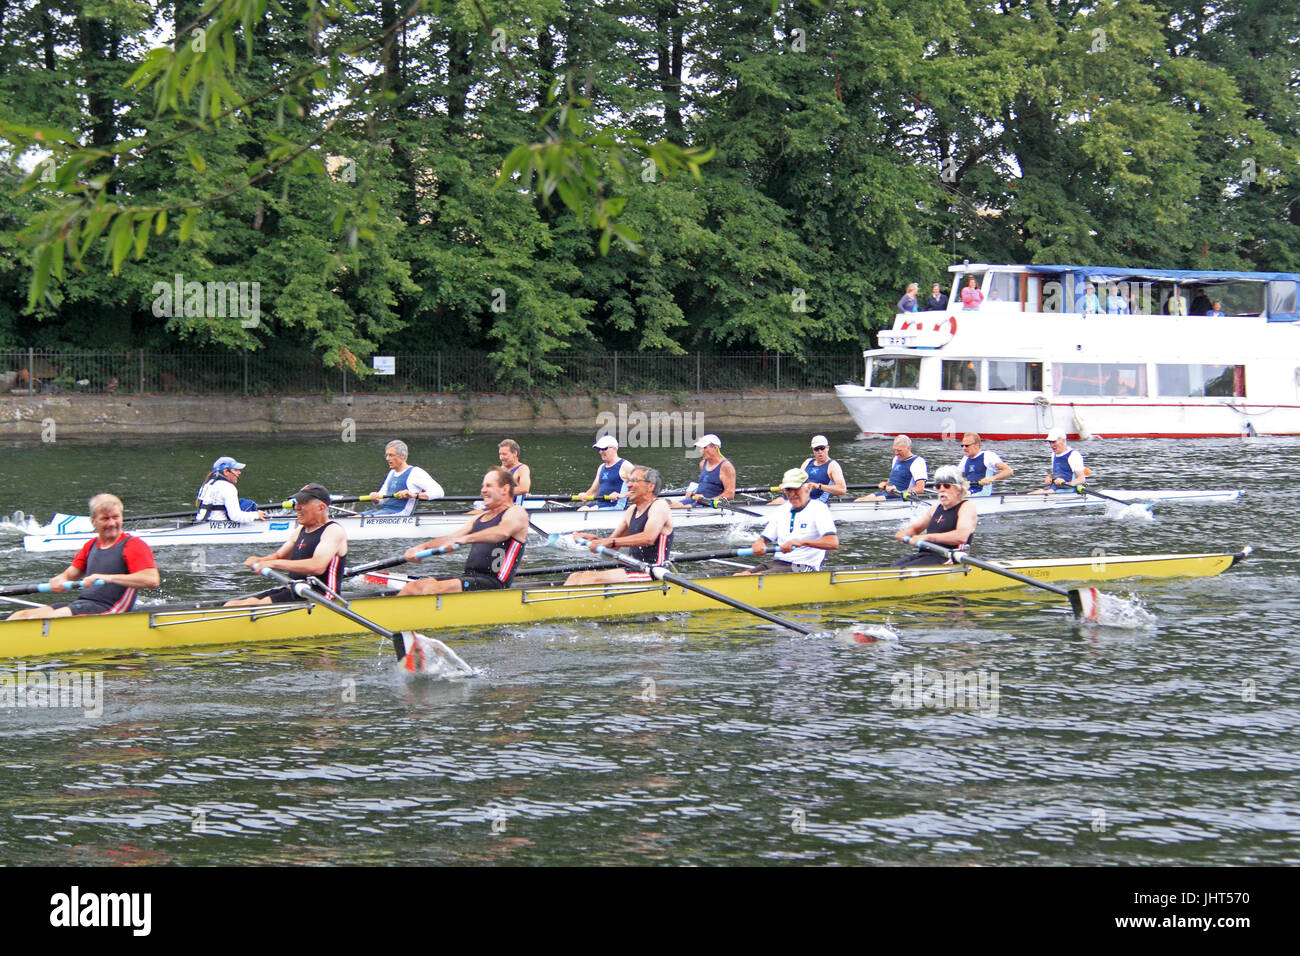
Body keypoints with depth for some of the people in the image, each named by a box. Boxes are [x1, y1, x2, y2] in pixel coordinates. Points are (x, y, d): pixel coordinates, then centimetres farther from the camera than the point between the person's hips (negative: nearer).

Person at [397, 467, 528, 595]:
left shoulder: (516, 512, -1)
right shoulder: (479, 517, 26)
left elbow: (503, 532, -24)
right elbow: (451, 539, 17)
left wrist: (465, 539, -38)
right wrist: (422, 547, -4)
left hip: (493, 582, -8)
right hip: (469, 576, 8)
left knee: (433, 589, -29)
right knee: (412, 587, -8)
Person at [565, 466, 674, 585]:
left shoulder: (659, 506, -7)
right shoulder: (631, 511, 19)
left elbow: (649, 538, -25)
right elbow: (614, 545, 19)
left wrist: (611, 541, -28)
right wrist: (595, 539, -3)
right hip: (633, 570, 9)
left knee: (590, 577, -24)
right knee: (576, 577, -4)